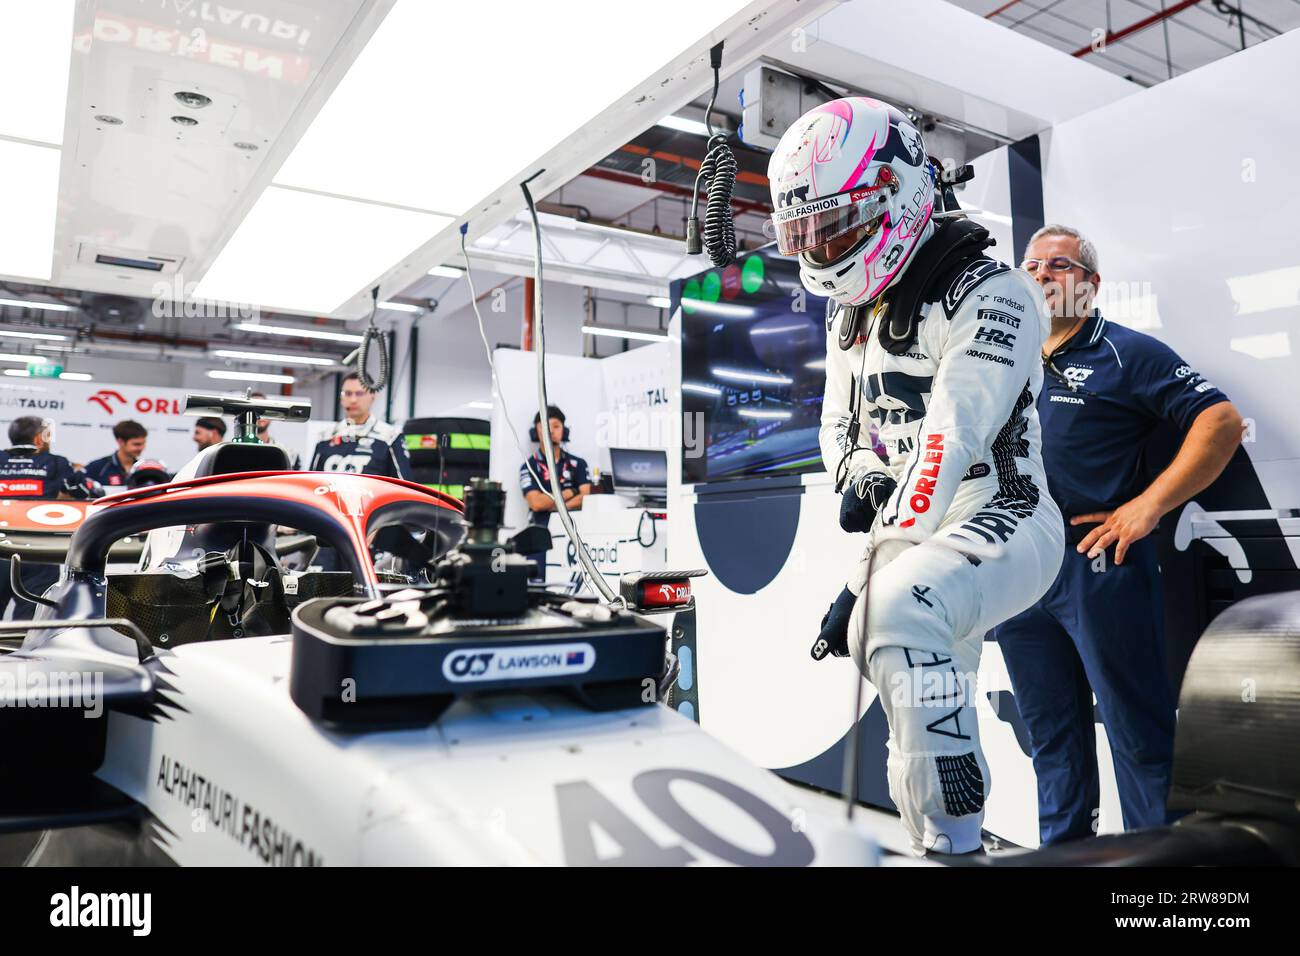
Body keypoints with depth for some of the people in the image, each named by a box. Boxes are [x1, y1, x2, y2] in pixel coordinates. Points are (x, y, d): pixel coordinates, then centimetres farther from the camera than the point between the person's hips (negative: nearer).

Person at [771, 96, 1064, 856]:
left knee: (900, 611, -36)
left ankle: (957, 841, -24)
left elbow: (949, 446, -26)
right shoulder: (853, 316, 10)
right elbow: (839, 424, 16)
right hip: (915, 535, 8)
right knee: (922, 730, 13)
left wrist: (864, 583, -31)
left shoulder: (989, 295, -16)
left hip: (1001, 518, -7)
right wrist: (859, 478, -9)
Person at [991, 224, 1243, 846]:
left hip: (1098, 566, -5)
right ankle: (1062, 846, 30)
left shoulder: (1127, 353, 0)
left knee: (1139, 731, 2)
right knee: (1050, 732, 16)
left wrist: (1147, 506, -14)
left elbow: (1221, 422, -7)